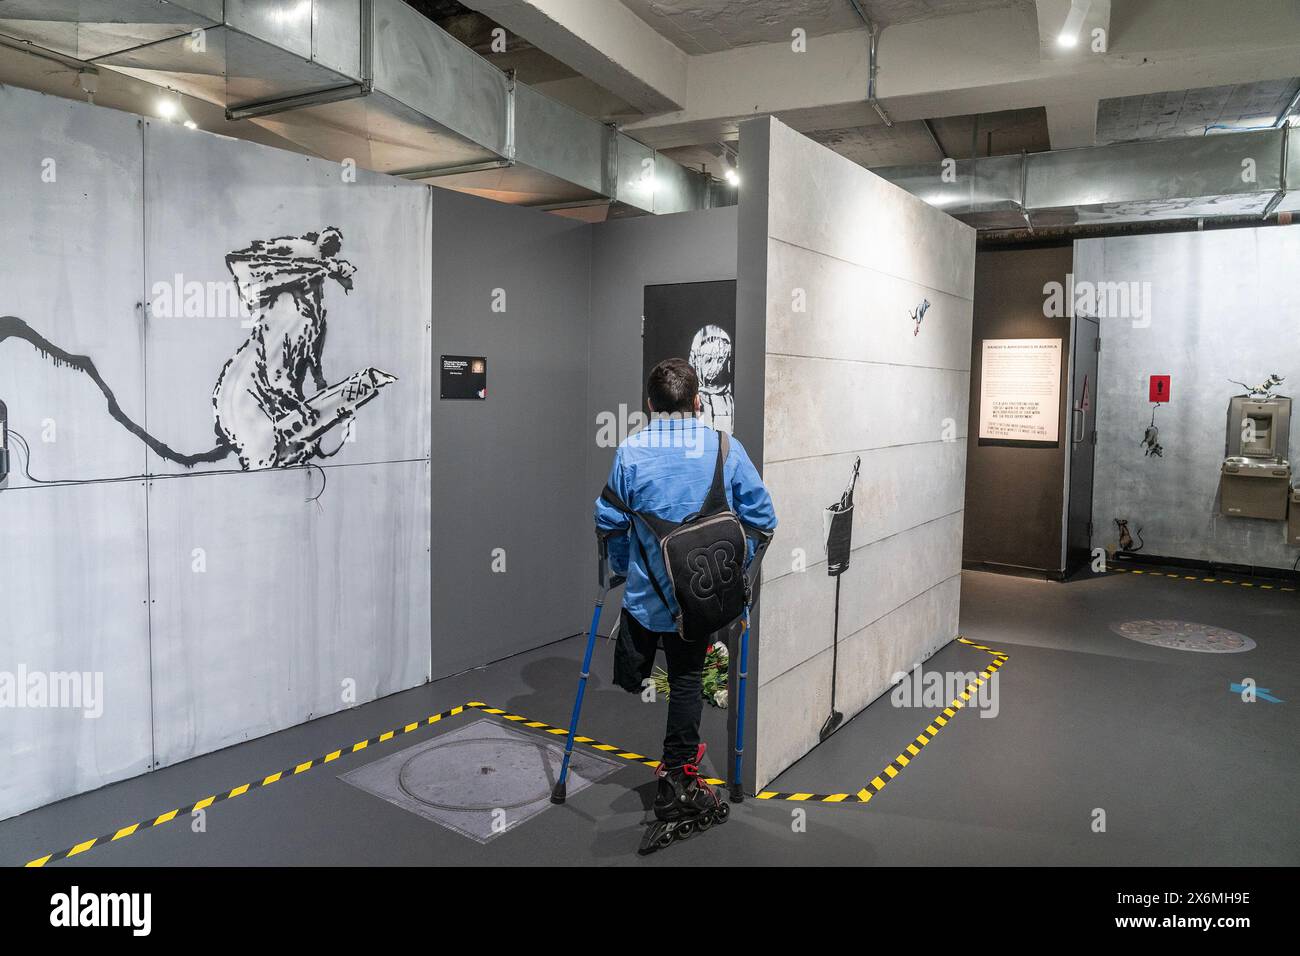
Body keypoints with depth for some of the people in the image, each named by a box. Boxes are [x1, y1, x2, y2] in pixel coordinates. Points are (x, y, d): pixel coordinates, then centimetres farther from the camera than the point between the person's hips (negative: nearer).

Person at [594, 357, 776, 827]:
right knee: (687, 681, 16)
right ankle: (678, 775, 20)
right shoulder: (727, 449, -6)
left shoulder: (630, 452, -8)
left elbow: (609, 522, -3)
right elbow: (761, 518, -2)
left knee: (630, 681, 15)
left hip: (645, 593, -1)